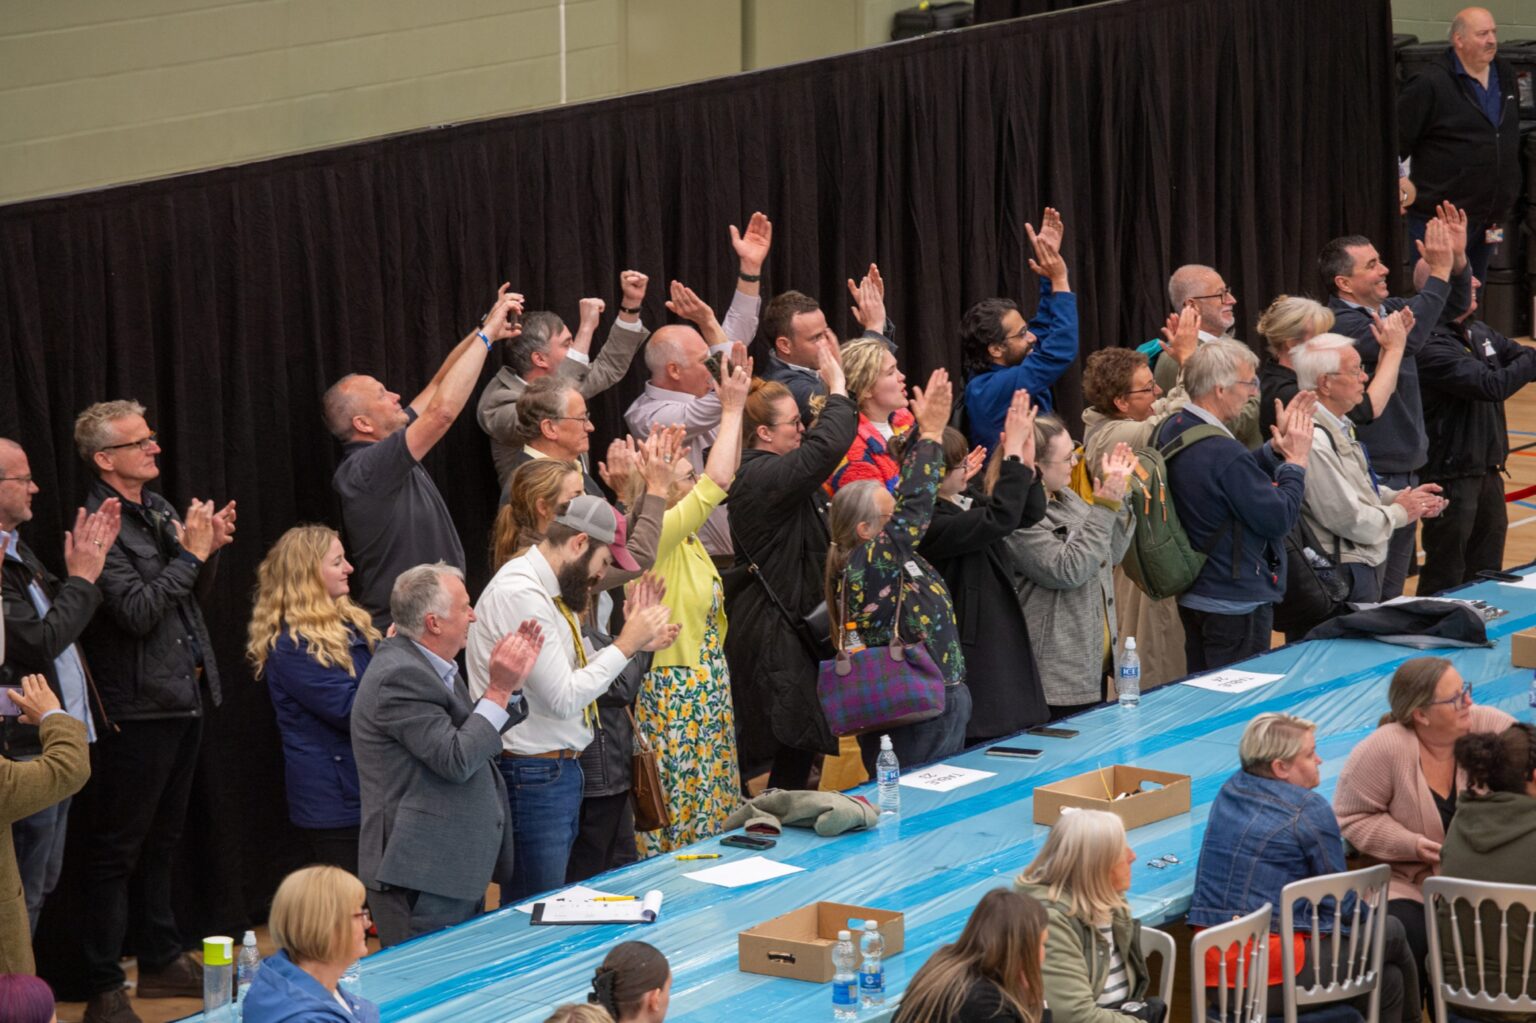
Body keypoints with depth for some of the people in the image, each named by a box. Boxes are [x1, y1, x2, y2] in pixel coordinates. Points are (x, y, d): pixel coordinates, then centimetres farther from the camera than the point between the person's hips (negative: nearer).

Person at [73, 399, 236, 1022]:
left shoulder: (157, 508, 12)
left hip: (183, 701, 9)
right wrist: (190, 553, -18)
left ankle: (162, 960, 32)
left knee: (162, 839, 20)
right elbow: (138, 610, -25)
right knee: (117, 849, -3)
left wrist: (210, 549, 3)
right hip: (138, 708, -9)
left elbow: (192, 598, 20)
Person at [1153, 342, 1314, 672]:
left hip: (1194, 593, 10)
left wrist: (1276, 448, 6)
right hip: (1235, 604, -10)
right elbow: (1279, 518, -21)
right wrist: (1296, 461, -10)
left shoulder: (1172, 430, 1)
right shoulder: (1223, 452, -28)